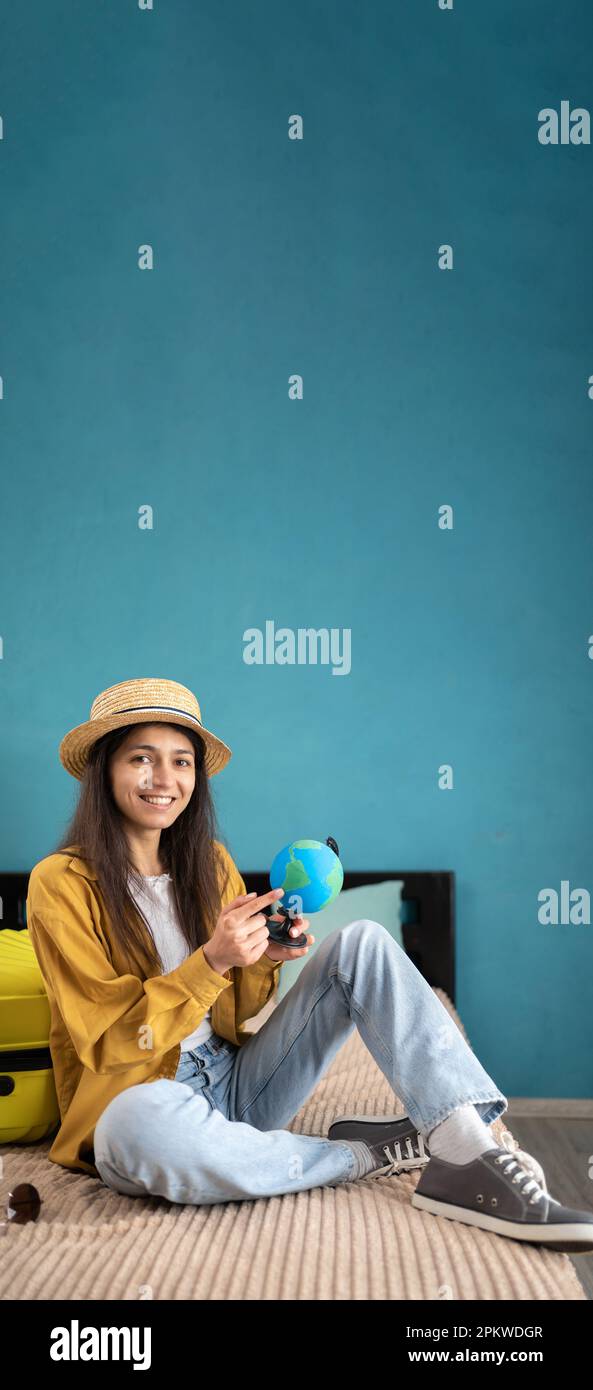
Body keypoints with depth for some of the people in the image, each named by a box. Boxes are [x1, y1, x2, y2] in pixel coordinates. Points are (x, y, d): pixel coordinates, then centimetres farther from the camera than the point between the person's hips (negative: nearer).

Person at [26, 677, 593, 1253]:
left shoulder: (207, 860, 9)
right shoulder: (61, 883, -10)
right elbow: (108, 1043, -14)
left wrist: (263, 959, -9)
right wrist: (211, 962, -26)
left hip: (235, 1080, 6)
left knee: (361, 942, -8)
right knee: (139, 1122, -43)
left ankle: (471, 1158, -27)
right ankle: (371, 1153, -19)